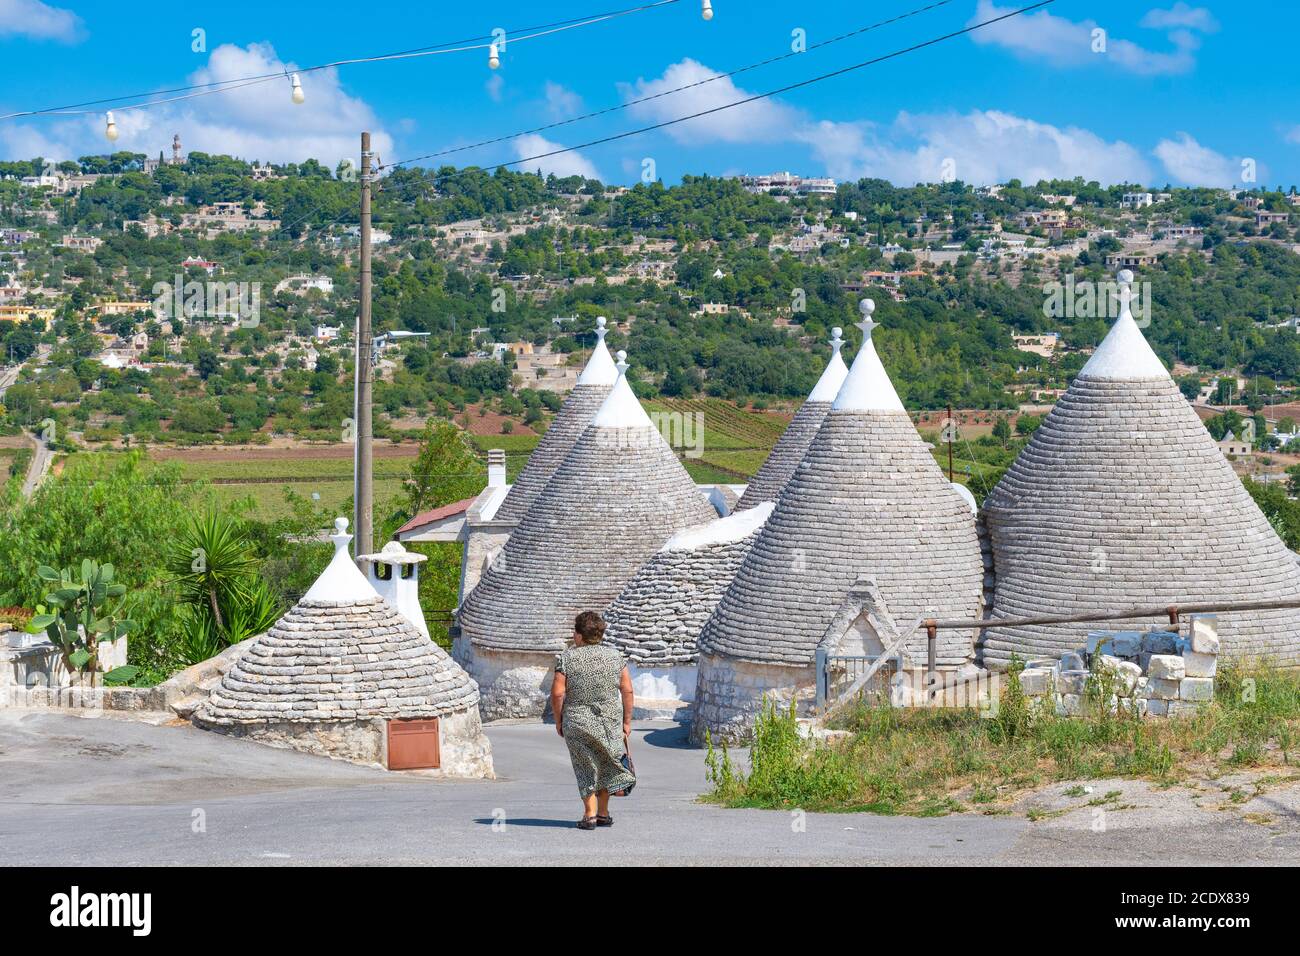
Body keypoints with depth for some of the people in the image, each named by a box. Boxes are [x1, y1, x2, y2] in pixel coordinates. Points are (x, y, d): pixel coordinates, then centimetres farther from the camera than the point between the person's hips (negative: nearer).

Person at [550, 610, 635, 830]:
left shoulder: (567, 658, -8)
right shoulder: (614, 655, 0)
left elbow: (557, 693, -11)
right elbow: (627, 690, 0)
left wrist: (558, 720, 2)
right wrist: (627, 721, 7)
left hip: (577, 723, -2)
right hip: (611, 721, 2)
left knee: (586, 768, 10)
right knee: (604, 765, 17)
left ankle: (590, 814, 4)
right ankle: (603, 813, 22)